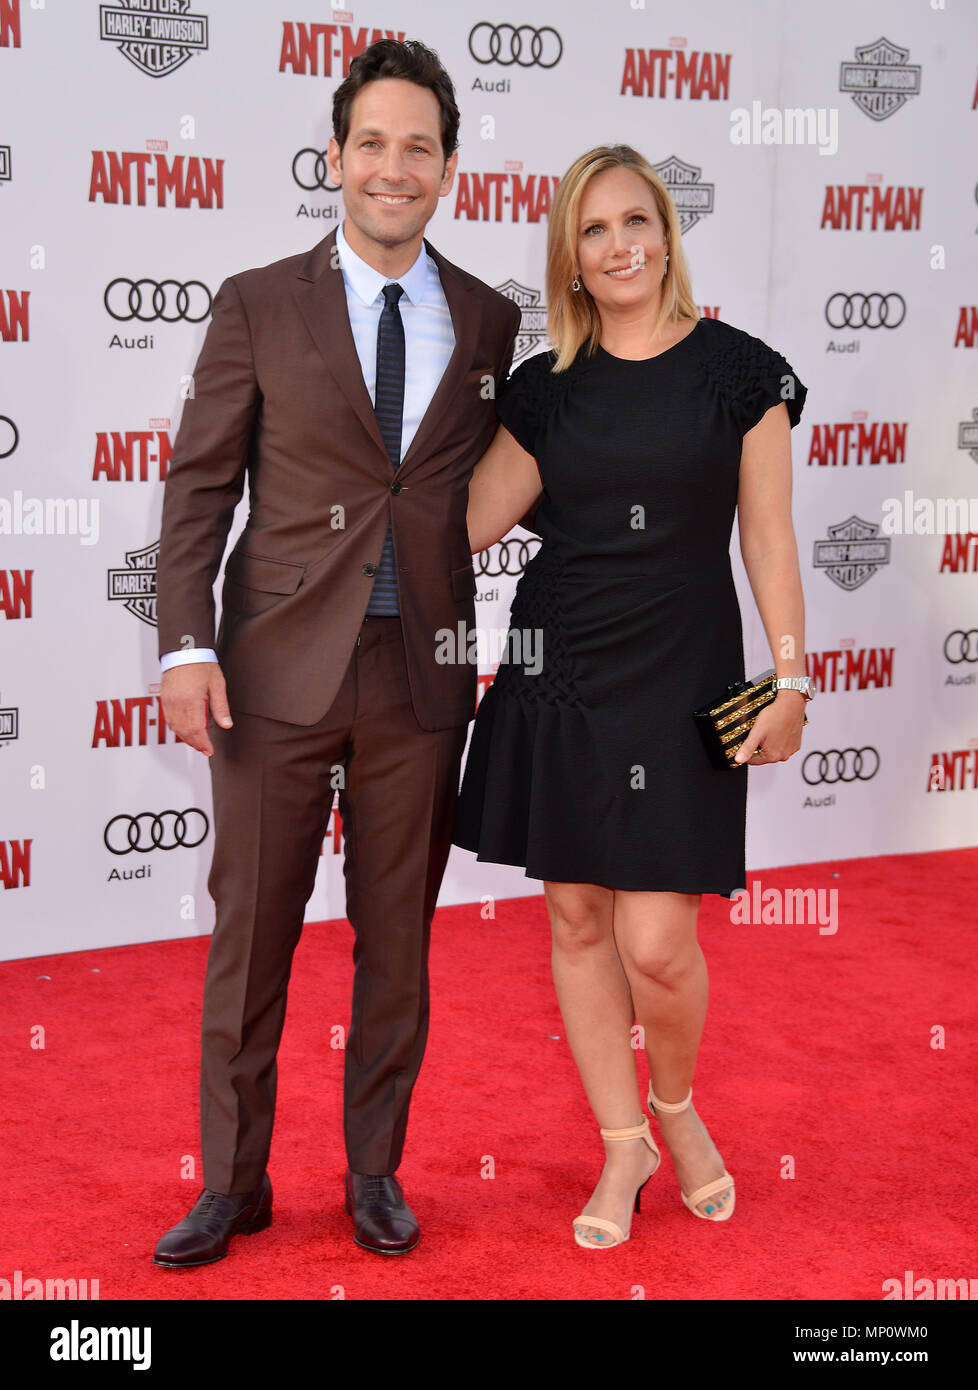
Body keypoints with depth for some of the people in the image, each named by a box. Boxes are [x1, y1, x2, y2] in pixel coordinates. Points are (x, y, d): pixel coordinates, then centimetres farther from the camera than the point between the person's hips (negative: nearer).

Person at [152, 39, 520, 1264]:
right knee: (248, 937, 6)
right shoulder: (259, 306, 1)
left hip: (423, 677, 2)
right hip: (281, 667, -1)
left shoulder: (491, 323, 7)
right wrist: (186, 647, -10)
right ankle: (232, 1185, 21)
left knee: (397, 943, 10)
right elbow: (199, 486, -1)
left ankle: (375, 1171, 27)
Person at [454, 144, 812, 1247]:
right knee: (576, 920, 7)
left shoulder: (738, 370, 0)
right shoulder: (545, 389, 7)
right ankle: (623, 1146, 25)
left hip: (681, 681, -3)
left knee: (657, 944, -8)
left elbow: (767, 539, 1)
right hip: (557, 676, 3)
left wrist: (790, 679, -3)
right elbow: (468, 524, 6)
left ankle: (676, 1107, 24)